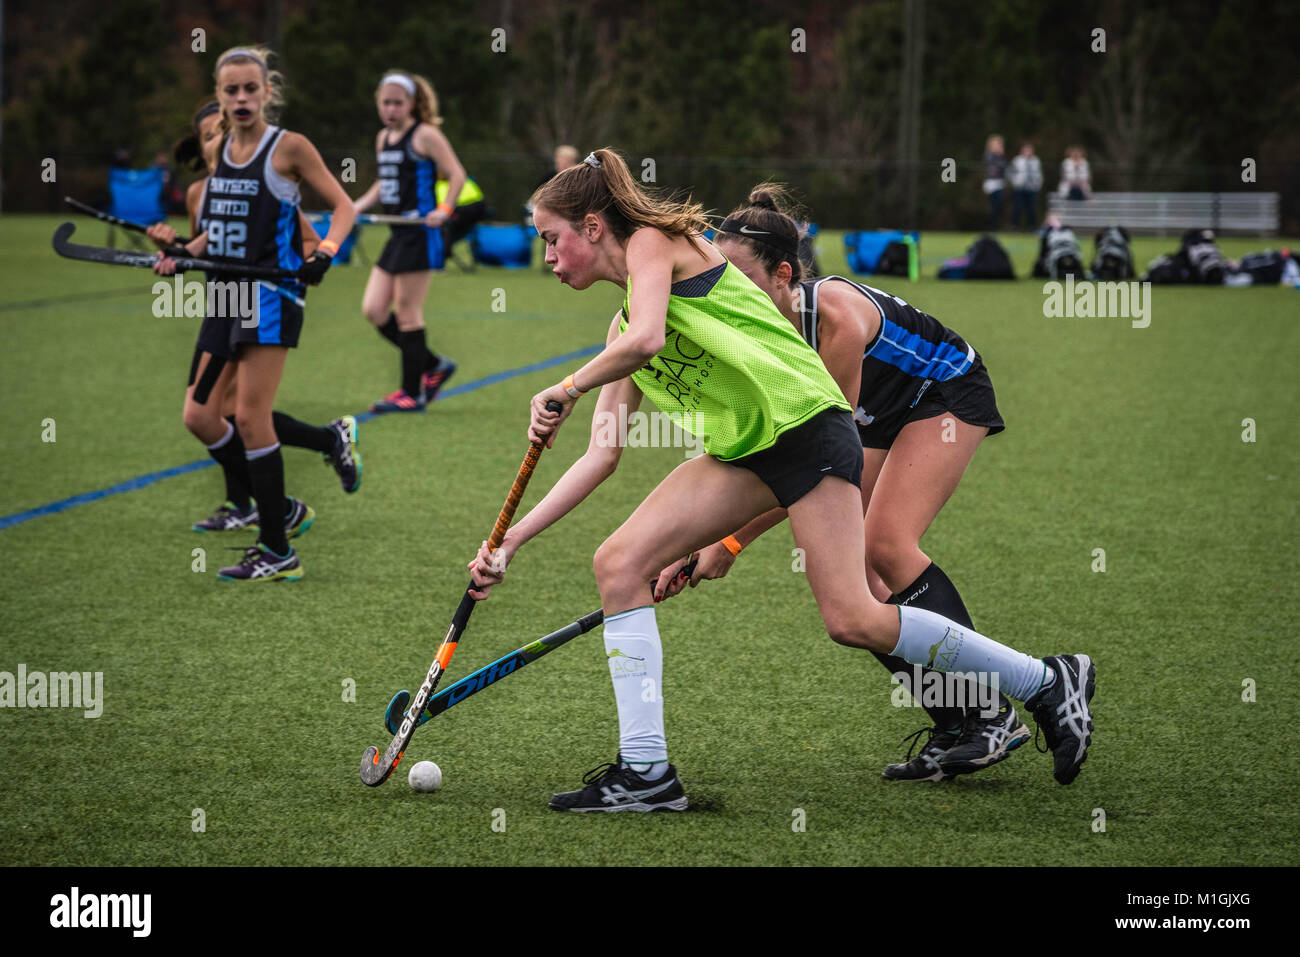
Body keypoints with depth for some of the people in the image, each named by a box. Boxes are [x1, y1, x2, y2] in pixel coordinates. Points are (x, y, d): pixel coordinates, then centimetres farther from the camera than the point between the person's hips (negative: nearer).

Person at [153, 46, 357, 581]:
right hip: (225, 294, 7)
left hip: (270, 292, -7)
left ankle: (278, 554, -7)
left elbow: (343, 205, -3)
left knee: (249, 417, -12)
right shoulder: (218, 150, 12)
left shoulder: (288, 147, -6)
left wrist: (324, 251, -21)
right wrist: (182, 254, 5)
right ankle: (281, 508, 30)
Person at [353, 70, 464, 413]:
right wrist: (358, 206, 12)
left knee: (407, 313, -5)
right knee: (373, 310, 5)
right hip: (397, 235, 9)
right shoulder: (383, 138, 15)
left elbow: (457, 174, -11)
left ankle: (412, 393, 4)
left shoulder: (425, 135, -8)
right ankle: (434, 365, 19)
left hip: (419, 233, -9)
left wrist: (444, 210, -23)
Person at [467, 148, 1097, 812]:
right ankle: (646, 773, -7)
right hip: (739, 452, 9)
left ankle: (1047, 682, 1)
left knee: (852, 621, -14)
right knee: (618, 563, -5)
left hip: (803, 426, -9)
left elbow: (648, 340, -22)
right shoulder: (622, 325, 22)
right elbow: (602, 455, 18)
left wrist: (564, 391, -7)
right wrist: (512, 540, 13)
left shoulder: (653, 240, -2)